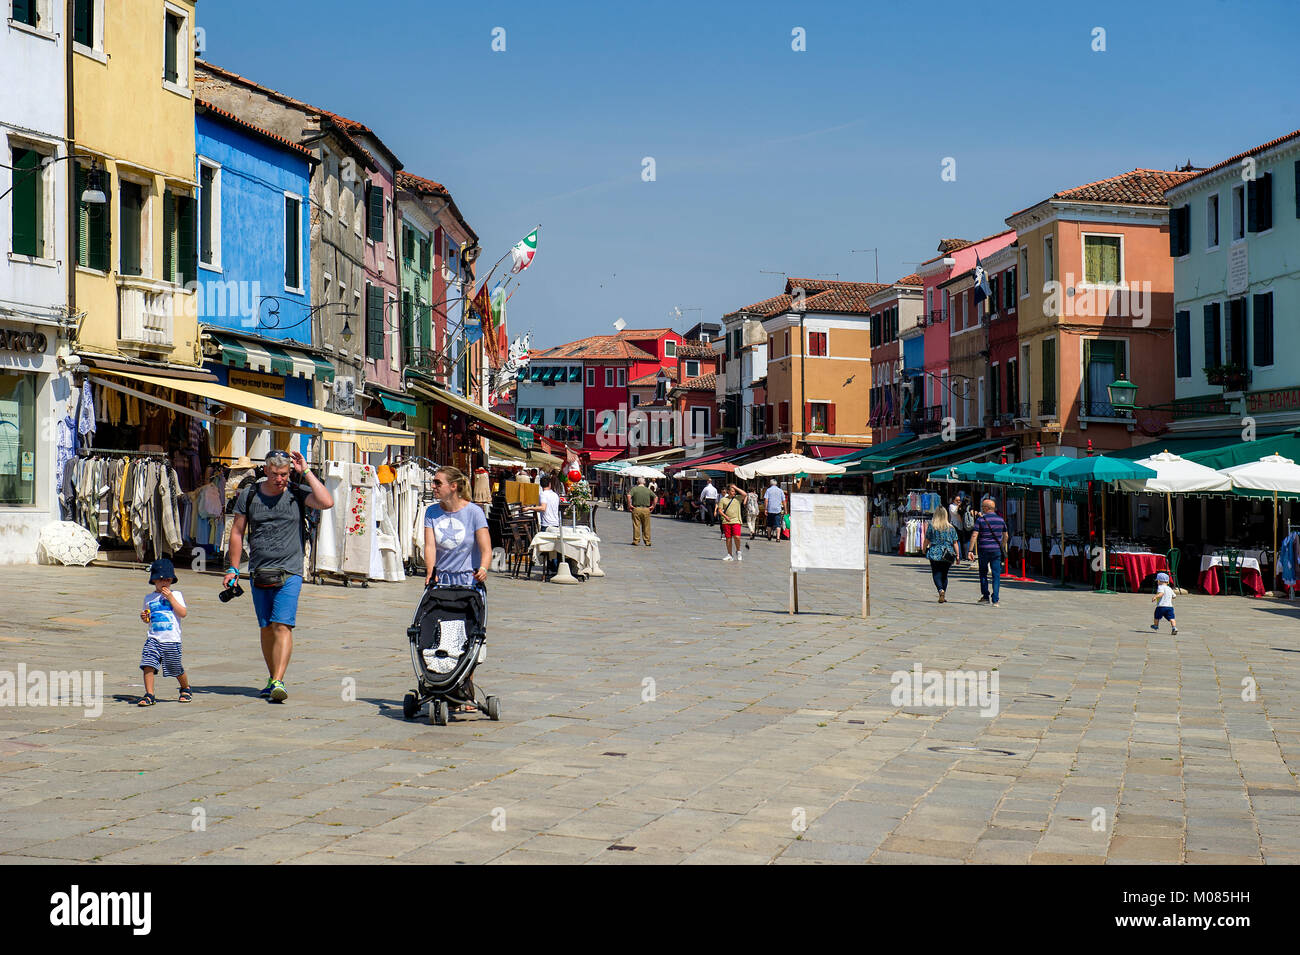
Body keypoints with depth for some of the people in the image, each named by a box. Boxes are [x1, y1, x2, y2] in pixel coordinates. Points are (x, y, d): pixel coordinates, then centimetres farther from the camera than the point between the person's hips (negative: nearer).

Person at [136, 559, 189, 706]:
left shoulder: (176, 595, 3)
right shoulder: (149, 597, 12)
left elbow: (183, 614, -9)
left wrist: (170, 598, -12)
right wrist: (144, 617, -2)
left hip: (172, 639, -2)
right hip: (153, 638, 2)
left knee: (176, 669, 7)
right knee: (148, 665, -14)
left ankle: (185, 688, 34)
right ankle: (149, 695, -9)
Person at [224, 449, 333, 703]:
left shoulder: (297, 494, 0)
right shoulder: (249, 495, 6)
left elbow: (326, 502, -17)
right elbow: (237, 532, 12)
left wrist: (306, 471, -10)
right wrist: (233, 569, 8)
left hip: (289, 573, -3)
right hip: (259, 574, 3)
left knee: (282, 626, -14)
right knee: (266, 628, 10)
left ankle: (279, 682, -19)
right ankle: (272, 678, 22)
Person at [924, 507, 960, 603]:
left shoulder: (931, 526, -3)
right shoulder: (951, 527, 2)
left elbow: (927, 540, 2)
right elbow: (955, 542, 2)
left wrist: (924, 550, 18)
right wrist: (957, 555, 7)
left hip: (935, 553, -2)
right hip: (948, 554, 2)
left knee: (936, 574, 0)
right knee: (944, 574, 14)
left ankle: (941, 590, -26)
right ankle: (944, 596, 15)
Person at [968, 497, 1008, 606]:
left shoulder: (980, 520, -6)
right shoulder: (1000, 520, 6)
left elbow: (974, 535, -11)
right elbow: (1005, 536, 15)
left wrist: (971, 550, -9)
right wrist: (1003, 548, 29)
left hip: (984, 549, -3)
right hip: (997, 550, 3)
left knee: (983, 573, 14)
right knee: (996, 575, 3)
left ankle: (985, 596, 13)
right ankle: (995, 600, -3)